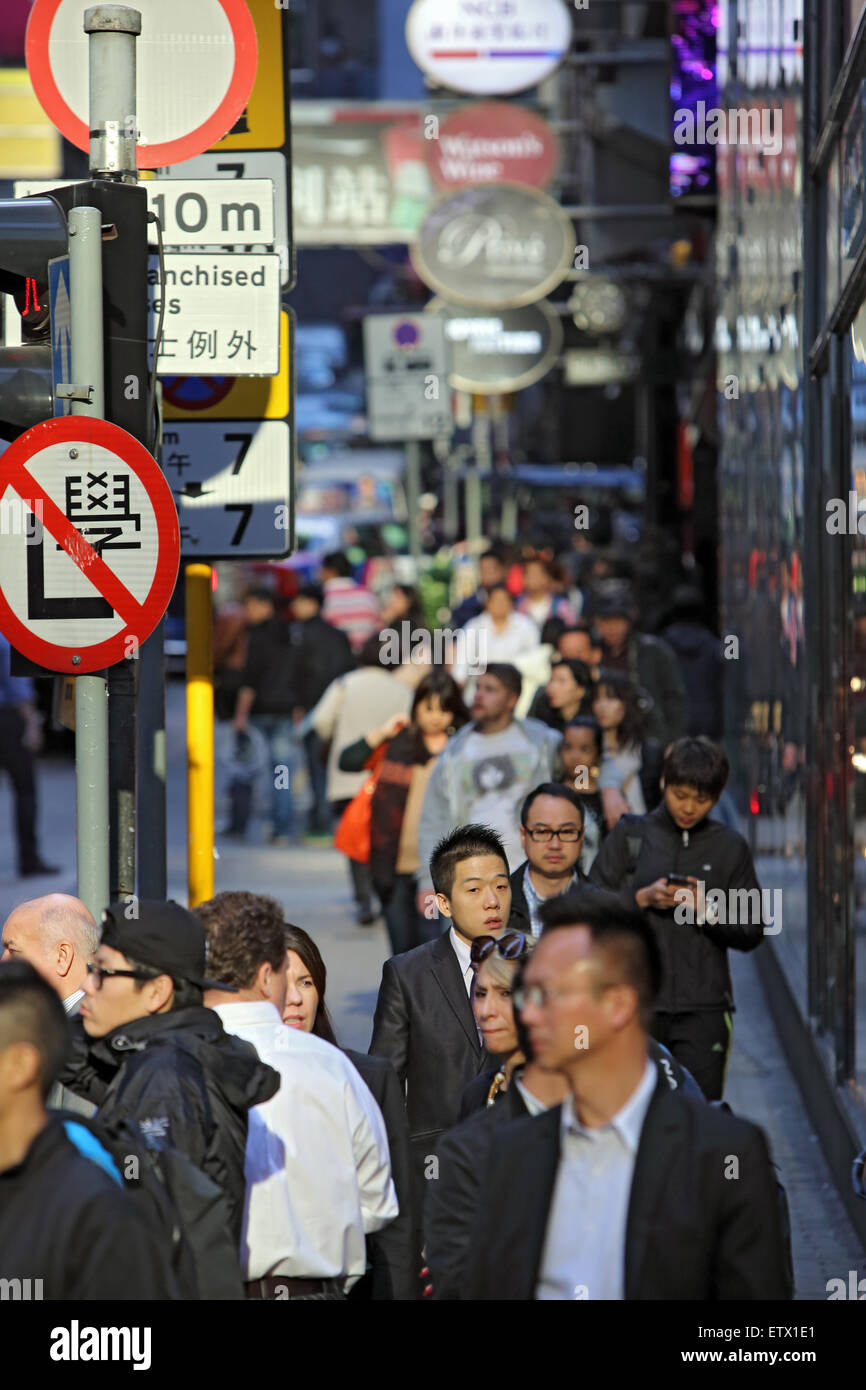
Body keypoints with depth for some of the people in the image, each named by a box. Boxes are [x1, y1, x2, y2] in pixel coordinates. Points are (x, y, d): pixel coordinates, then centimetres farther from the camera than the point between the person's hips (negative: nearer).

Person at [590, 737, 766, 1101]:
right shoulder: (629, 835, 7)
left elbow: (752, 932, 9)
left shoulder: (730, 846, 9)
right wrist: (642, 898, -11)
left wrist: (708, 912, -9)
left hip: (704, 1006, 0)